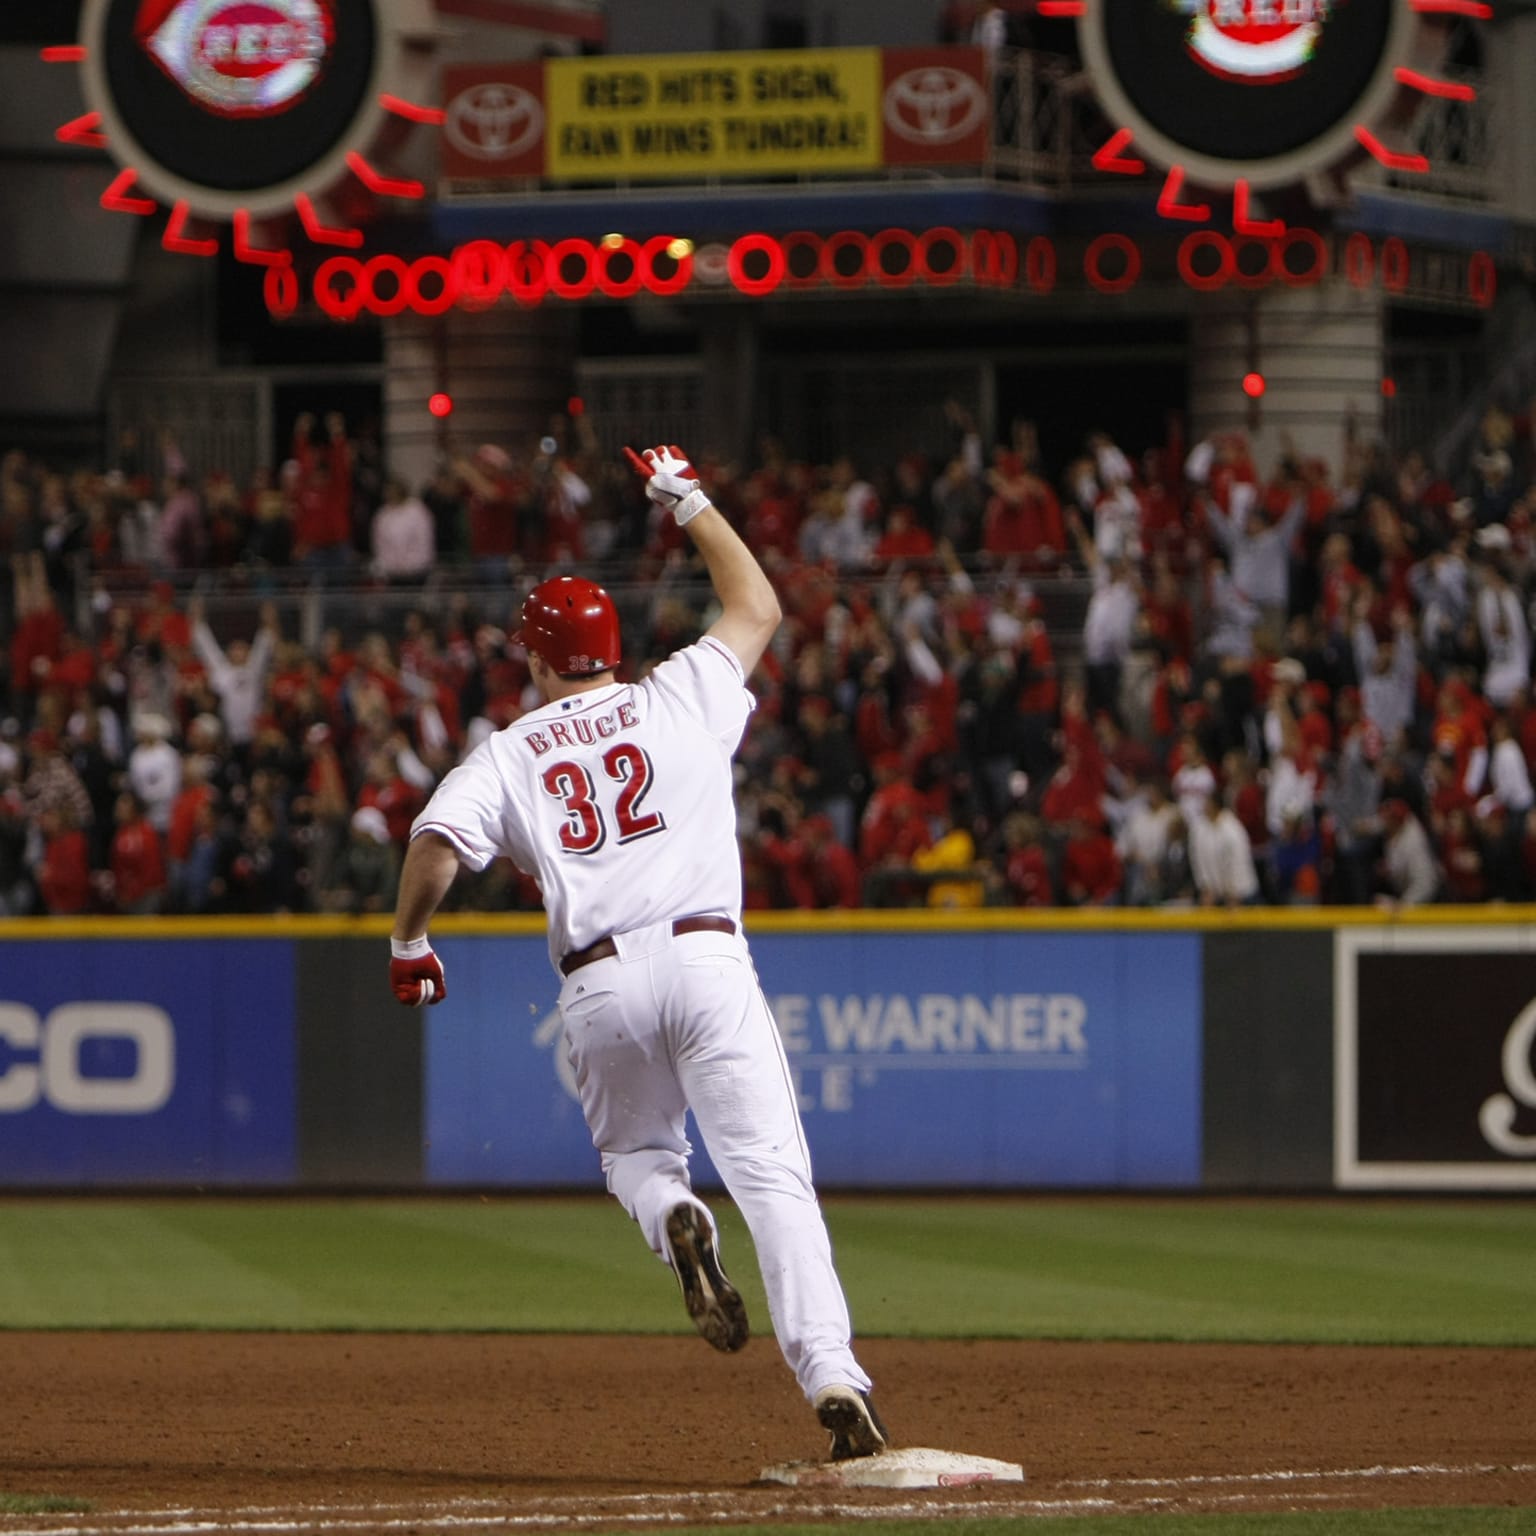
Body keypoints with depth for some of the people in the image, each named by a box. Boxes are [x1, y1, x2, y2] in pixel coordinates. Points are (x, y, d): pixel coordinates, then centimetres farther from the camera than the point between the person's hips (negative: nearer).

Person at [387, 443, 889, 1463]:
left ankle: (675, 1221, -11)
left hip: (599, 984, 0)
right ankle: (832, 1373, -23)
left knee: (636, 1151, 26)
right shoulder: (681, 699, 13)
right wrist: (688, 503, 35)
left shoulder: (508, 756, 10)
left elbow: (437, 844, -5)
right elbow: (759, 608, 27)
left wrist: (410, 941, 11)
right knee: (773, 1172, -7)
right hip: (707, 959, 0)